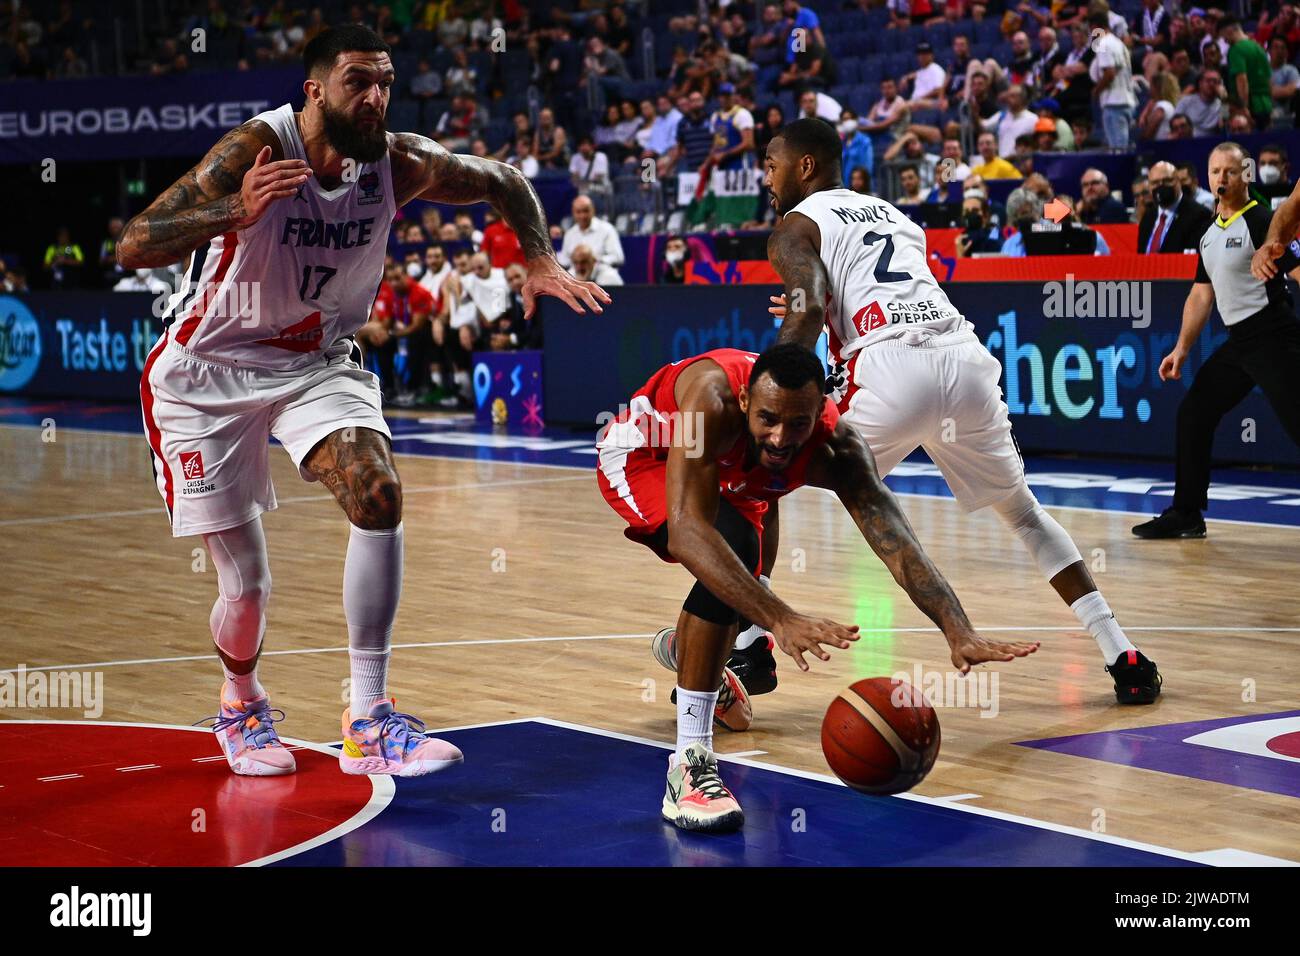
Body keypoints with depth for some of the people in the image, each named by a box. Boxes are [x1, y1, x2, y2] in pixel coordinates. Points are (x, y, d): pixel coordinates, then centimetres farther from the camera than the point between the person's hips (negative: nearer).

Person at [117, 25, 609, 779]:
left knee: (379, 494, -25)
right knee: (247, 587, -3)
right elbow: (133, 248, -32)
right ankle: (241, 702, 32)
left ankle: (369, 722, -18)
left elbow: (503, 182, 8)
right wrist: (235, 213, -48)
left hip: (316, 363, 3)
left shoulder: (400, 163, -12)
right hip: (208, 372, -3)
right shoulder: (257, 150, -25)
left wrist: (541, 260, -7)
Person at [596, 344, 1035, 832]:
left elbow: (895, 540, -41)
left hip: (728, 476, 6)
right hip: (638, 456, -6)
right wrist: (780, 619, -67)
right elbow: (686, 527, -56)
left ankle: (681, 648, 59)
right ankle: (690, 764, -29)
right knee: (730, 546, -32)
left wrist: (958, 632, -58)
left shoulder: (835, 447, -33)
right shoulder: (713, 398, -45)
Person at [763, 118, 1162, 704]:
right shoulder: (892, 214, 33)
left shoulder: (795, 228, 12)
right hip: (966, 360, 6)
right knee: (1023, 512, 23)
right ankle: (1125, 659, 18)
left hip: (894, 370, -6)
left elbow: (806, 315, -7)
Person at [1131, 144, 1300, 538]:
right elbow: (1201, 296, 20)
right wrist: (1182, 349, 17)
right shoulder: (1210, 235, 14)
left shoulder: (1261, 221, -10)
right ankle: (1186, 514, 23)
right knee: (1193, 413, 12)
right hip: (1239, 341, 9)